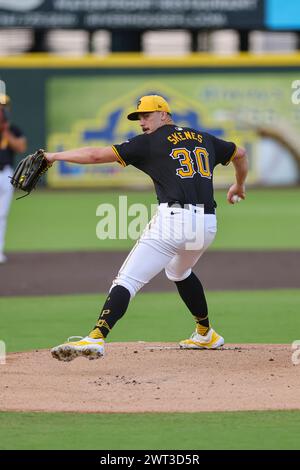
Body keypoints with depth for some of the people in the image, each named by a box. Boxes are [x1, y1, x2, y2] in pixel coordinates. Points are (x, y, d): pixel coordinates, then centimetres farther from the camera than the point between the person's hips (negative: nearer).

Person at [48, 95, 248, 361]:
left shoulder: (149, 142, 5)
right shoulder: (204, 139, 22)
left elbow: (97, 155, 0)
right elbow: (240, 154, 37)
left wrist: (55, 156, 9)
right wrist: (239, 185, 55)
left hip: (173, 220, -7)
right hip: (207, 225, 7)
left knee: (127, 280, -11)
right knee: (180, 272, 35)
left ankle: (96, 338, -28)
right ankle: (206, 335, 40)